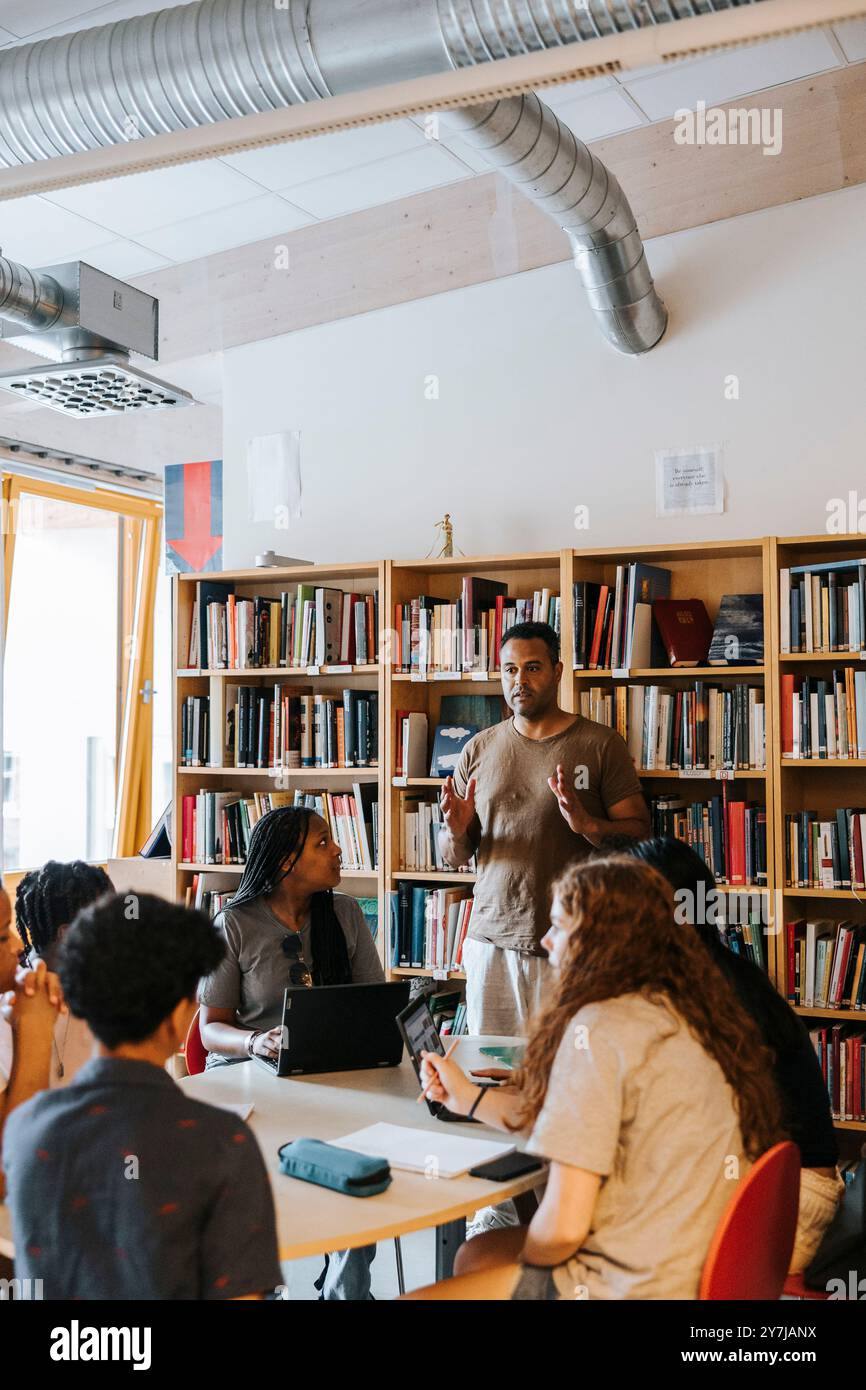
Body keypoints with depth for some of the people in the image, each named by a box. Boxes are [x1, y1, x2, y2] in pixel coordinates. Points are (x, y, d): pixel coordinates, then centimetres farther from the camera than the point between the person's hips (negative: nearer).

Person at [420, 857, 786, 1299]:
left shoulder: (599, 1030, -20)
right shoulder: (685, 1013, 5)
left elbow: (564, 1226, -20)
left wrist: (523, 1262, 1)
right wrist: (470, 1098, 21)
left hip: (636, 1286, -8)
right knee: (476, 1255, 23)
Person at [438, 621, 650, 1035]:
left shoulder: (601, 744, 0)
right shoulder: (478, 749, 9)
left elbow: (639, 835, -3)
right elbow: (453, 857, 12)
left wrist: (587, 824, -21)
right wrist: (456, 832, -10)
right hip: (491, 940, 3)